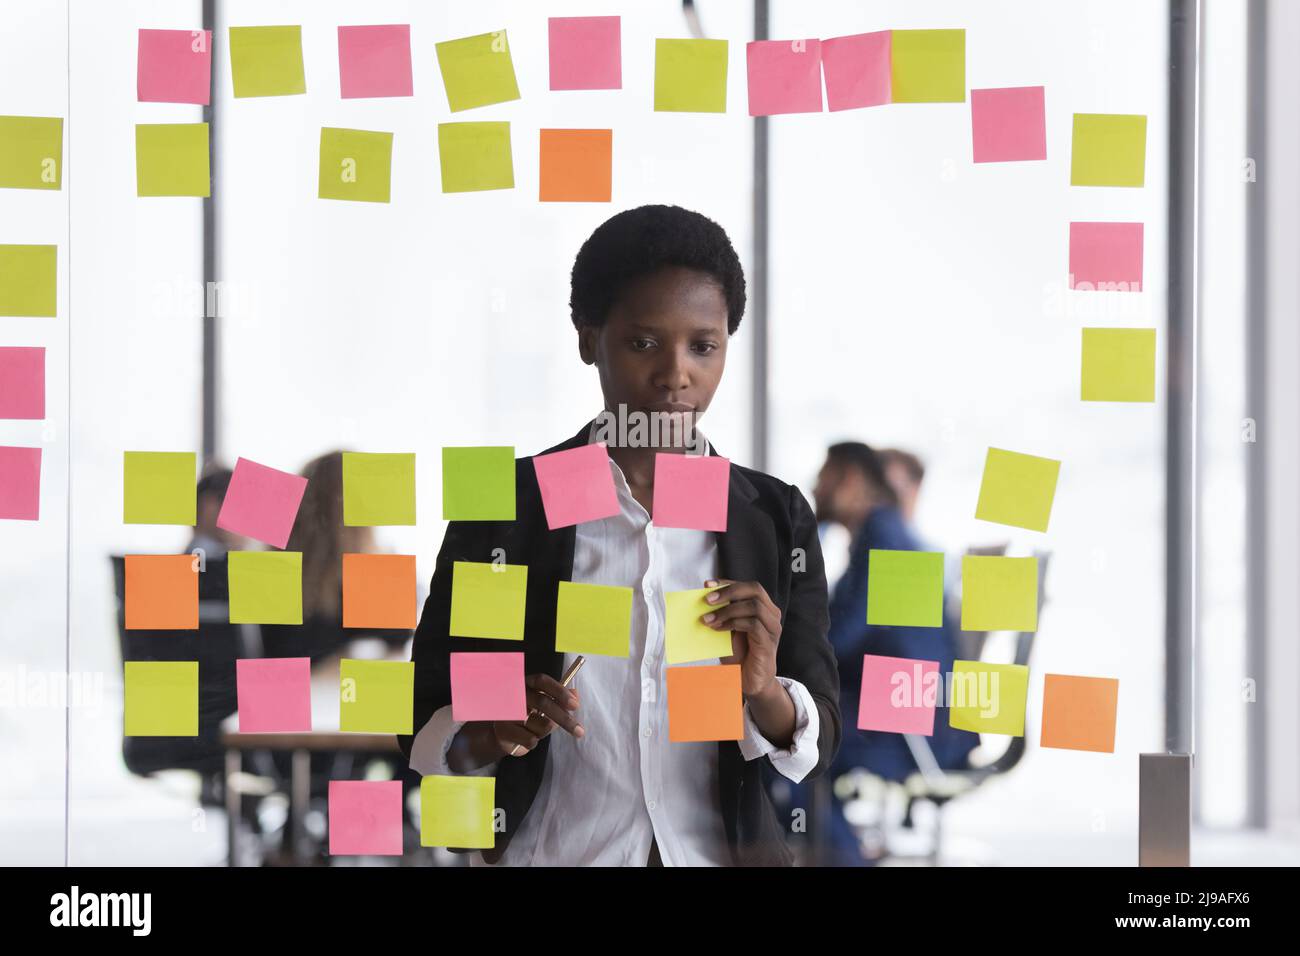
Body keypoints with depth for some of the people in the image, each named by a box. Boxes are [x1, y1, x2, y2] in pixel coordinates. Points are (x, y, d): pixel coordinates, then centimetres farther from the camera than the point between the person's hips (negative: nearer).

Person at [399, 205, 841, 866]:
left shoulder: (775, 520, -3)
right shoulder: (504, 507, -8)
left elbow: (819, 741, -3)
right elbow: (425, 728, -5)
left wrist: (763, 692, -23)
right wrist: (487, 734, -26)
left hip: (722, 853, 2)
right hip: (548, 851, -1)